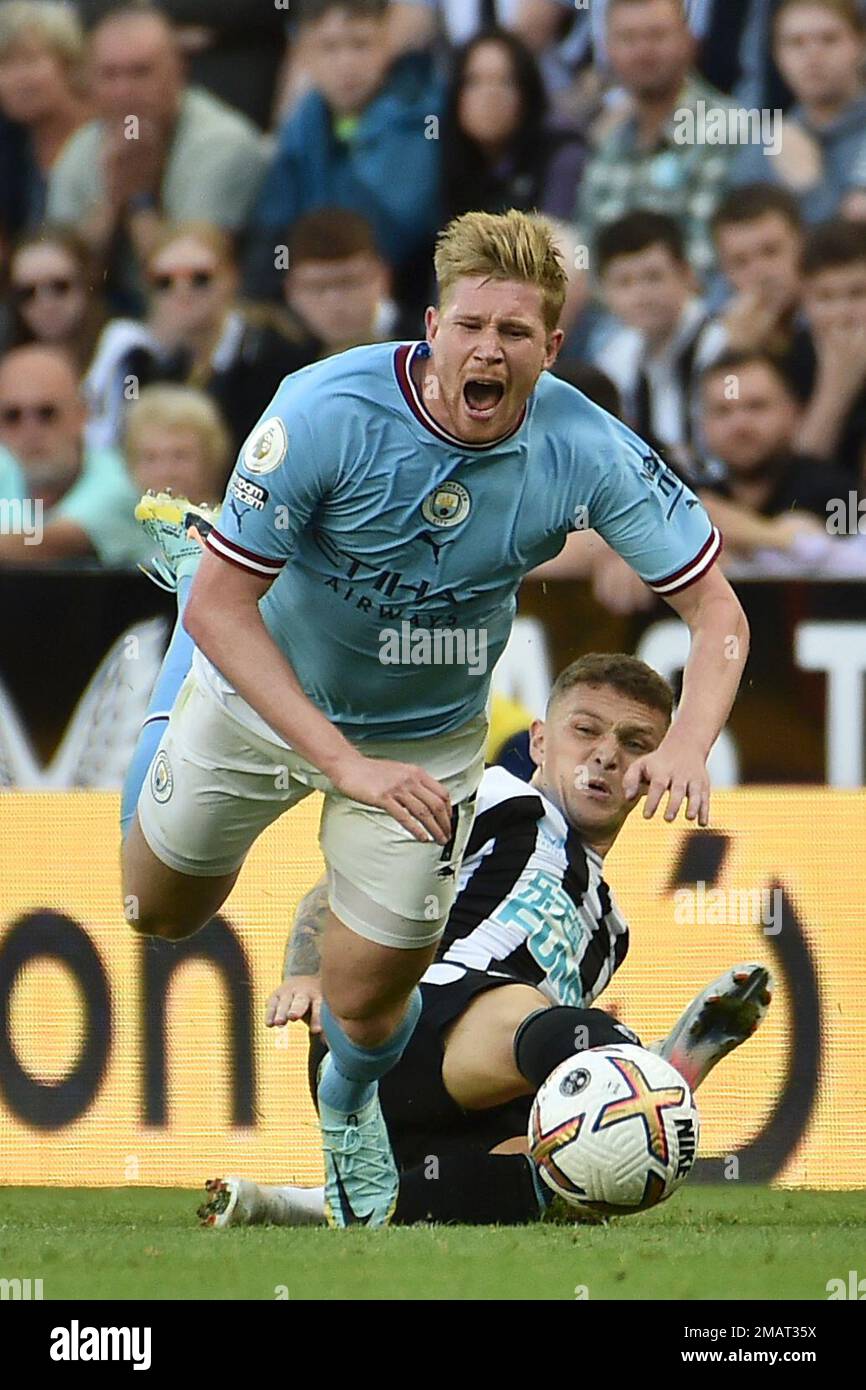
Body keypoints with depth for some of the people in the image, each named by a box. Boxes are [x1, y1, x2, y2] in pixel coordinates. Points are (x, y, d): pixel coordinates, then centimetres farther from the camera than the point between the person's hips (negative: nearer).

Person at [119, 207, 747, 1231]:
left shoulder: (587, 452, -27)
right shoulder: (327, 411, -34)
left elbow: (716, 610, -19)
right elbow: (220, 606, -29)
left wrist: (685, 745, -39)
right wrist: (345, 763, -36)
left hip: (428, 733, 1)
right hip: (269, 692, -1)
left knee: (367, 996, -2)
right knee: (162, 913, 22)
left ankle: (349, 1103, 37)